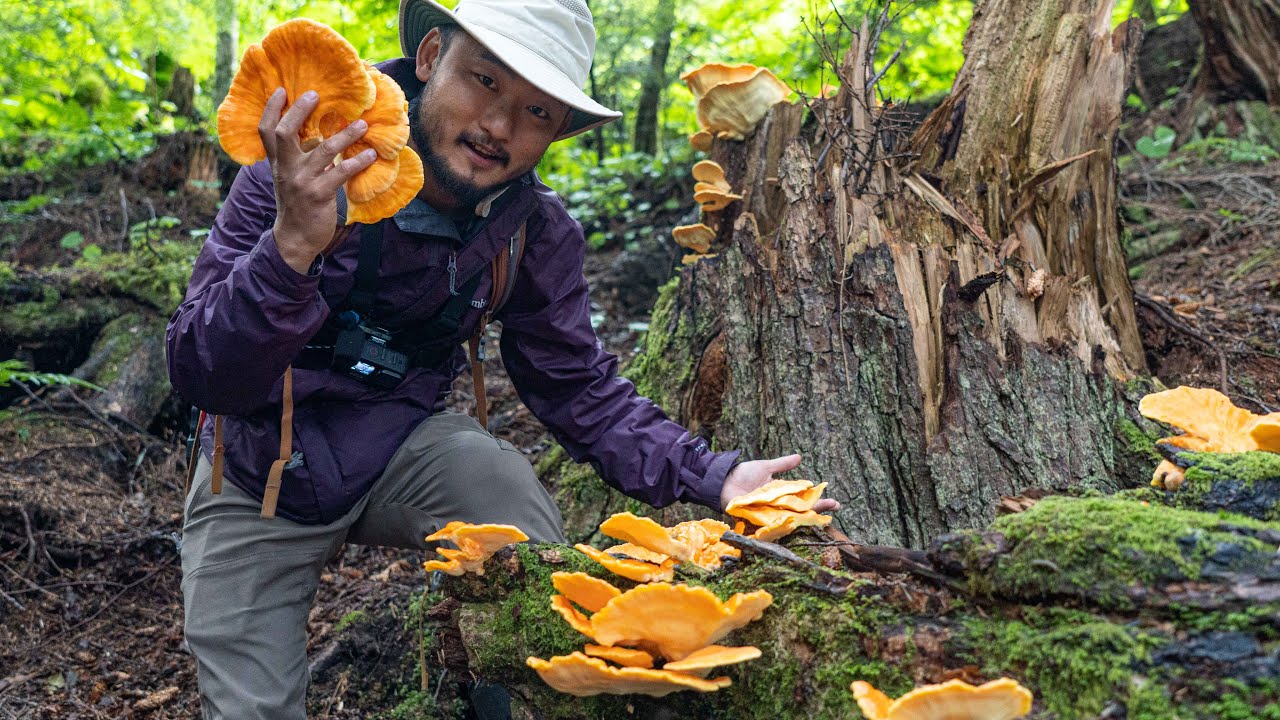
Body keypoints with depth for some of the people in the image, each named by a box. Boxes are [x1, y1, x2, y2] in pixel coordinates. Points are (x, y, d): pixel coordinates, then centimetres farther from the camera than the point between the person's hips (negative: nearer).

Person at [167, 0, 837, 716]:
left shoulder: (540, 233, -13)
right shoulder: (303, 158, -24)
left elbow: (579, 388, -4)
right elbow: (202, 376, -28)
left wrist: (712, 475, -17)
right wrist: (292, 247, -47)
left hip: (403, 451, 1)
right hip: (260, 471, -1)